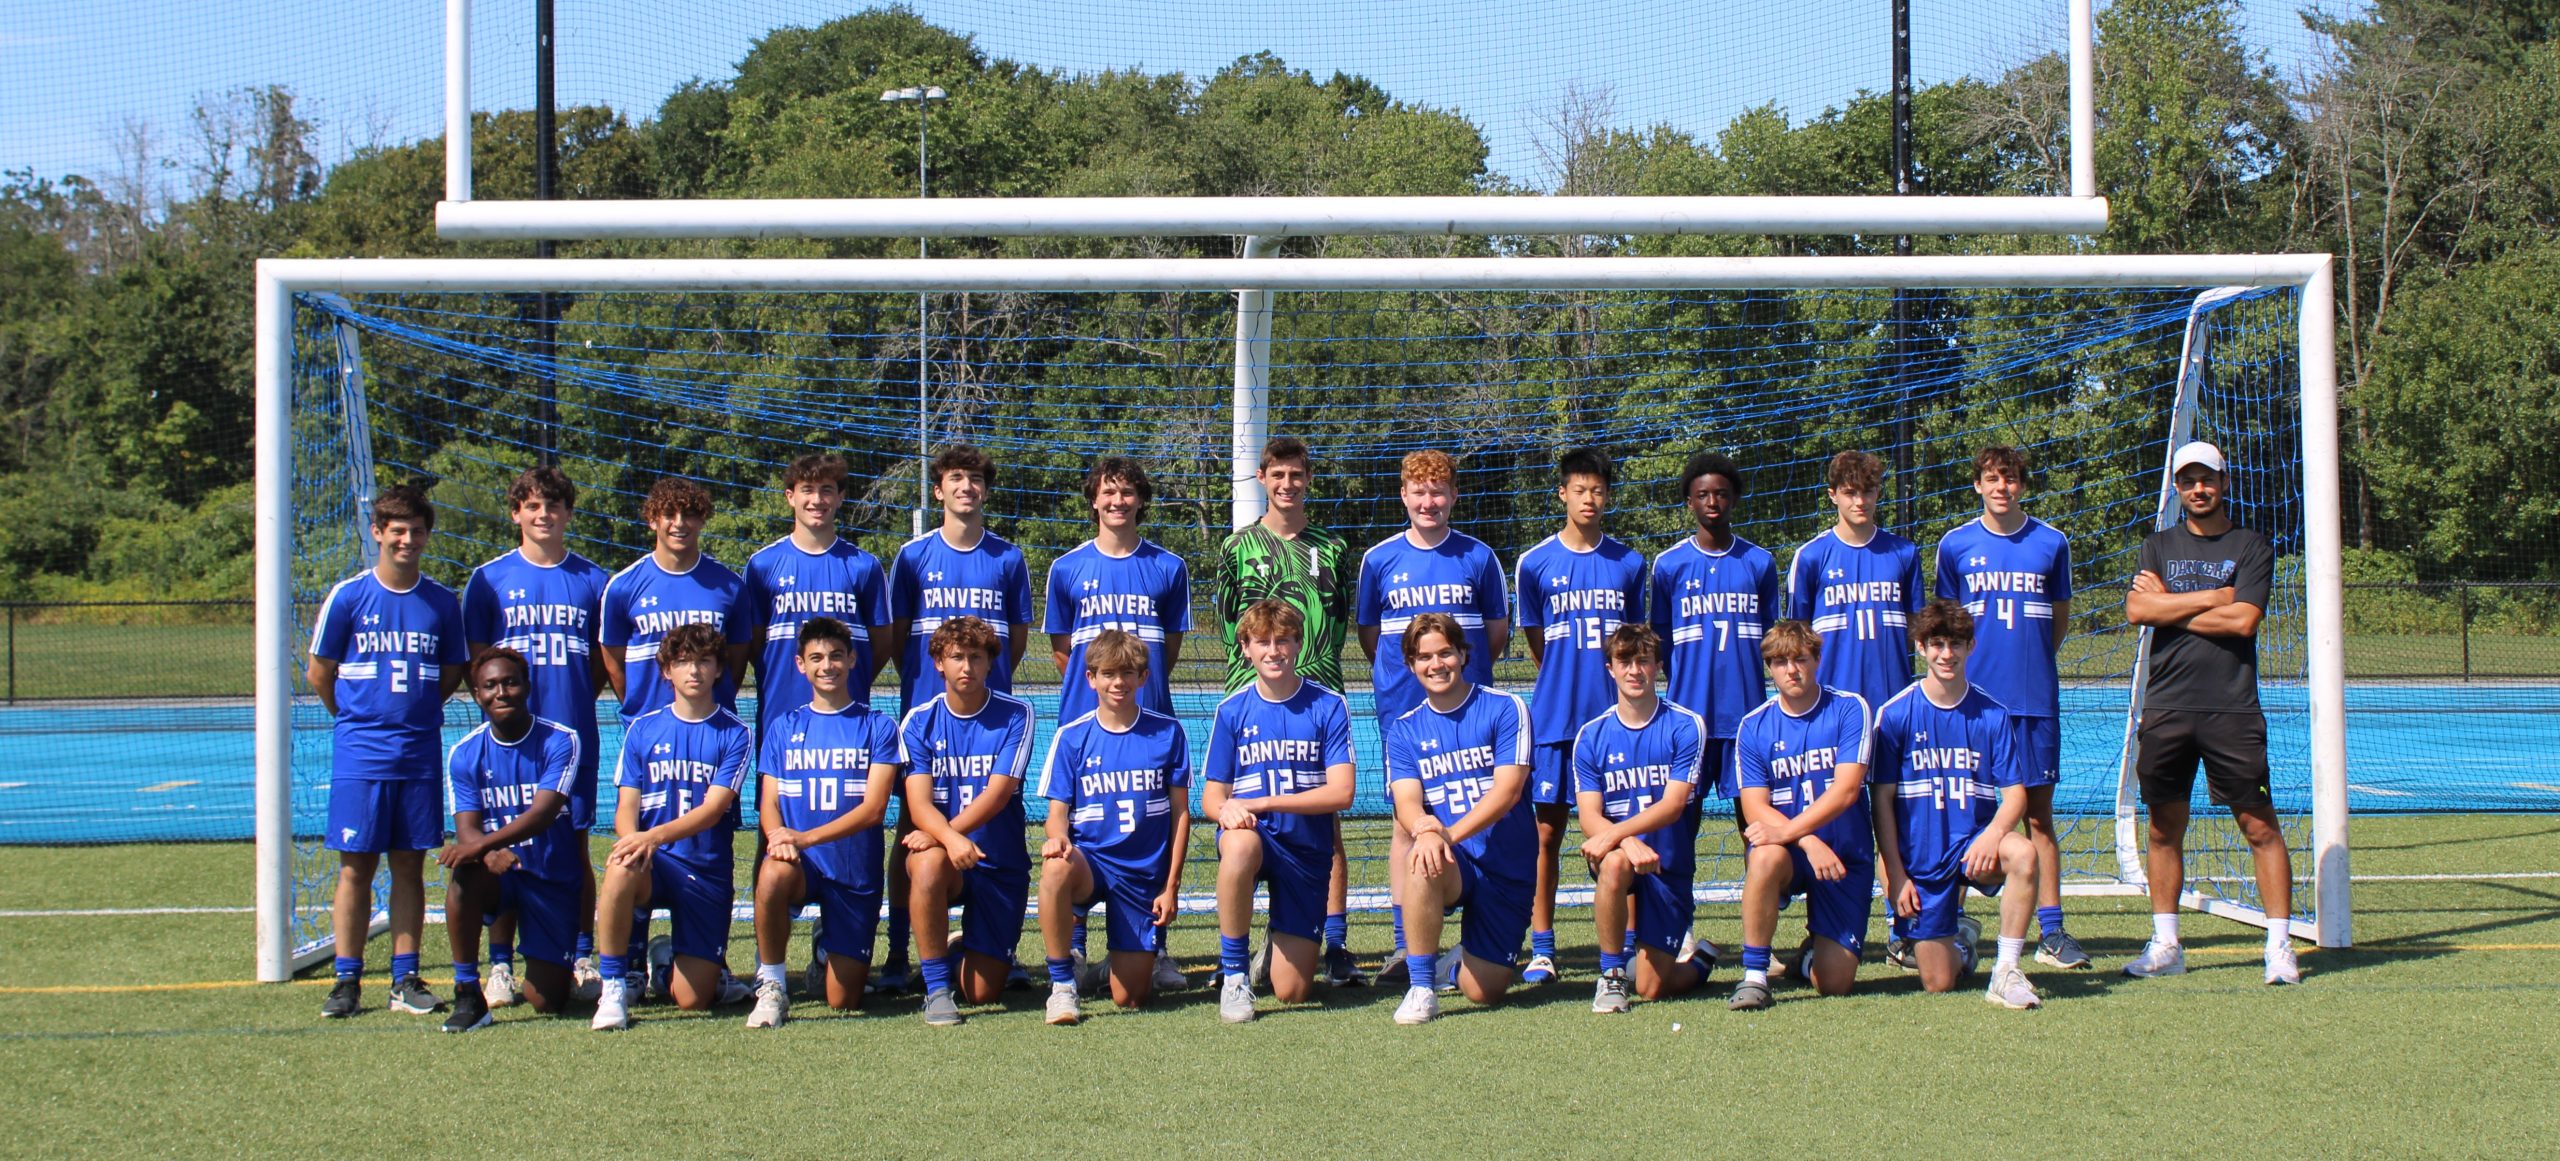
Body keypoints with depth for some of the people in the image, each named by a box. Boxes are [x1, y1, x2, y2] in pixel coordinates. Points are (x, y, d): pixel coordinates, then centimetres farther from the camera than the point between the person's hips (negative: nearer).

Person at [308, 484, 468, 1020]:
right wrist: (356, 717, 10)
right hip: (359, 754, -2)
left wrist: (414, 710, 7)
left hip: (419, 752, 2)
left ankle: (405, 980, 11)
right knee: (356, 868, 0)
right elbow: (319, 674, 6)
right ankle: (347, 981, 7)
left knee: (410, 866, 6)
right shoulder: (347, 597, -2)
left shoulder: (443, 602, 5)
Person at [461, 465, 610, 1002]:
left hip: (574, 736, 1)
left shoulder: (592, 581, 8)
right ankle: (501, 965, 6)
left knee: (575, 846, 4)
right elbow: (475, 664, 8)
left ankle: (583, 959, 11)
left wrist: (574, 702, 1)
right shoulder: (489, 579, 5)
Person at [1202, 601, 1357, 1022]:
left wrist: (1260, 802, -19)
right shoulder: (1232, 711, 1)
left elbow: (1341, 793, -11)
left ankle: (1280, 944, 34)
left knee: (1291, 993, -5)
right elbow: (1211, 797, 1)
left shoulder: (1329, 706, -4)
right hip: (1251, 833, 0)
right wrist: (1225, 810, -25)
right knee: (1240, 845, -40)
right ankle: (1234, 973, -21)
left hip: (1307, 849, 0)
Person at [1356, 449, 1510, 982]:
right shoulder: (1379, 559, 5)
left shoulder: (1479, 557, 4)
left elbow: (1499, 628, 12)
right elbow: (1368, 633, 14)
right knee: (1407, 820, 0)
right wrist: (1404, 672, 7)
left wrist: (1467, 669, 7)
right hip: (1403, 707, 0)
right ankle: (1404, 944, 3)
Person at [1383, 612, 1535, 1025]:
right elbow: (1407, 801, -7)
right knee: (1422, 861, -37)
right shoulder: (1404, 731, 6)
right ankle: (1421, 988, -23)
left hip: (1506, 866, -1)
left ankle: (1459, 964, 34)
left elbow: (1507, 789, -15)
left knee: (1484, 991, -4)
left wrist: (1450, 833, -29)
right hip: (1452, 865, 1)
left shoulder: (1505, 709, -5)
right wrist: (1424, 829, -32)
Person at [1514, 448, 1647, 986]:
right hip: (1555, 717, -1)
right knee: (1547, 830, -1)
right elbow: (1538, 644, 12)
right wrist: (1565, 682, 9)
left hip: (1614, 715, 1)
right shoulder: (1536, 563, 3)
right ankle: (1542, 948, 4)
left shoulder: (1629, 564, 8)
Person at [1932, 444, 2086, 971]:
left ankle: (2051, 932, 5)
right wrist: (1969, 662, 1)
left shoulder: (2052, 543, 5)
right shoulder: (1956, 546, 5)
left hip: (2036, 697, 0)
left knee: (2039, 813, 2)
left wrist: (2033, 661, 3)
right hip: (1973, 694, 0)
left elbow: (2060, 617, 14)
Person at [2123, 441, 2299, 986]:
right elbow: (2136, 610, -2)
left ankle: (2280, 945, 0)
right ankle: (2165, 945, 15)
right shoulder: (2158, 546, 14)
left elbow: (2243, 619, -9)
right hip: (2166, 706, 3)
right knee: (2164, 828, 7)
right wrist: (2211, 598, -6)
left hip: (2231, 709, -3)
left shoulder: (2251, 547, 5)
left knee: (2260, 826, -5)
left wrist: (2169, 606, -2)